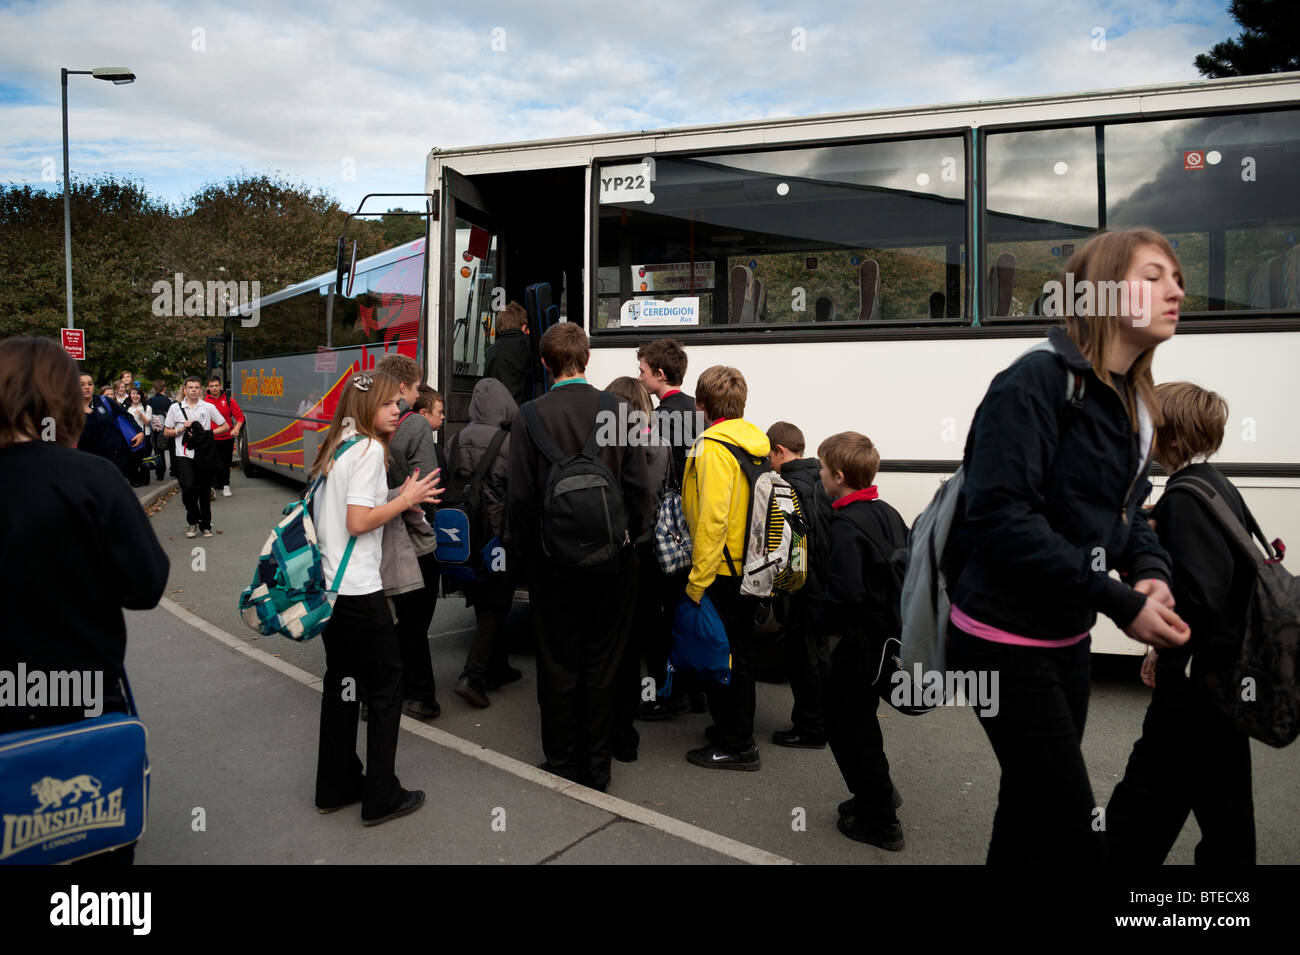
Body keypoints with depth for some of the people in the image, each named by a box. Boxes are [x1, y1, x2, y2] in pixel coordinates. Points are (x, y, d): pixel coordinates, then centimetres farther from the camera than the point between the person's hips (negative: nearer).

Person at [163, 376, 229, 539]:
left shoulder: (209, 407, 7)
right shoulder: (175, 408, 9)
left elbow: (225, 427, 10)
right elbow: (166, 432, 13)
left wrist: (209, 433, -4)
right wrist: (181, 429, -5)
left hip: (204, 454, 1)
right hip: (184, 454, 0)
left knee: (204, 491, 6)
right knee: (188, 487, -17)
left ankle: (205, 525, 19)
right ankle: (192, 521, 5)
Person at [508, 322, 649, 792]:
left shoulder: (533, 415, -9)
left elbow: (520, 493, -10)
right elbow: (638, 486, -5)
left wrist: (524, 550, 3)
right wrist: (628, 537, 8)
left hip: (553, 558, -2)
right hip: (610, 558, 2)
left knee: (558, 663, 10)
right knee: (603, 661, 12)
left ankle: (563, 765, 21)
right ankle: (597, 766, 22)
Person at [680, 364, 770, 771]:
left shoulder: (712, 447, -17)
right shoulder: (754, 442, 8)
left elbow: (712, 518, -23)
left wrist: (697, 580, -19)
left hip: (723, 571, -9)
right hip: (751, 567, 9)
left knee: (722, 656, 3)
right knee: (738, 654, 19)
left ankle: (736, 746, 12)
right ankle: (737, 730, 34)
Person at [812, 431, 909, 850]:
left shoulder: (845, 525, -20)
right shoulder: (888, 514, 8)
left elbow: (845, 592, -30)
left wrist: (818, 618, -14)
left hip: (862, 639, -9)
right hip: (891, 633, 9)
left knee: (846, 721, 4)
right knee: (859, 716, 24)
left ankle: (879, 822, 14)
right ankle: (877, 795, 38)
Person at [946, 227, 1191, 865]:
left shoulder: (1134, 405, 10)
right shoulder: (1037, 382, -18)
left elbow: (1122, 514, 16)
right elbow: (1001, 518, -26)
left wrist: (1150, 568, -7)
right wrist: (1120, 603, -23)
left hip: (1066, 638, 9)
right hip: (1004, 640, -9)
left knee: (1030, 806, 23)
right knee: (1076, 836, -1)